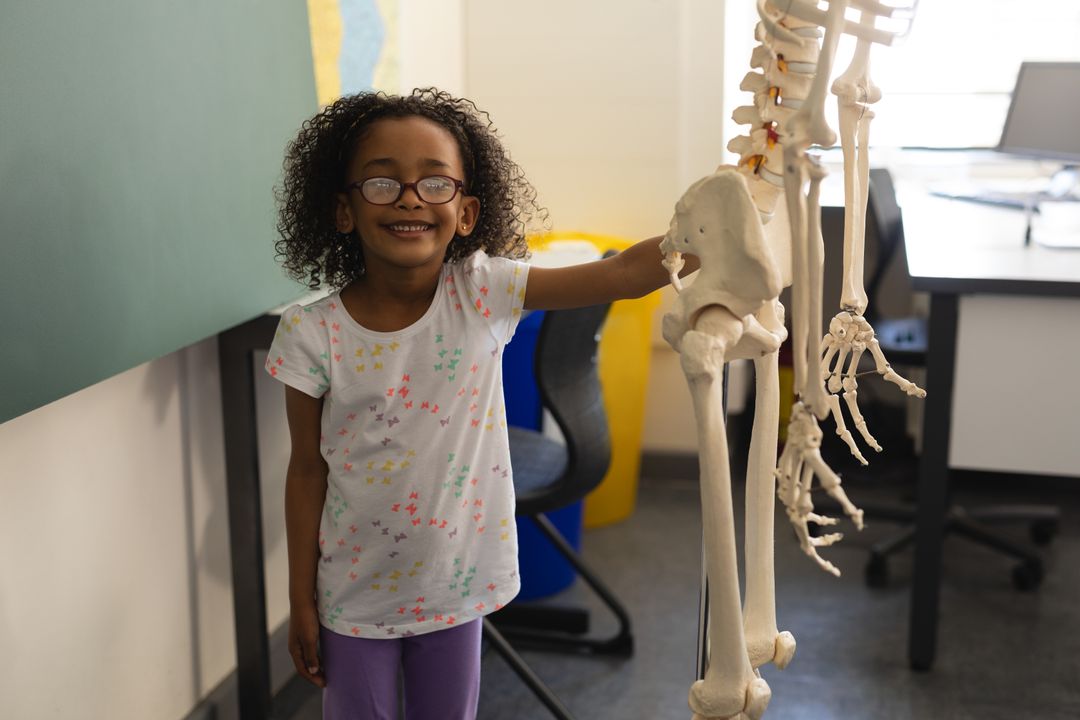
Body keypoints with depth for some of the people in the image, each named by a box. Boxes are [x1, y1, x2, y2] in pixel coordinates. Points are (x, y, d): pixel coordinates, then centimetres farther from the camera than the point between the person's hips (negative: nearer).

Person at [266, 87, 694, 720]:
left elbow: (622, 274, -24)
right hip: (355, 592, -1)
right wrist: (301, 602, 0)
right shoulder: (313, 334, -15)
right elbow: (308, 470, -6)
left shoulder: (482, 293, -14)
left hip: (455, 584, 1)